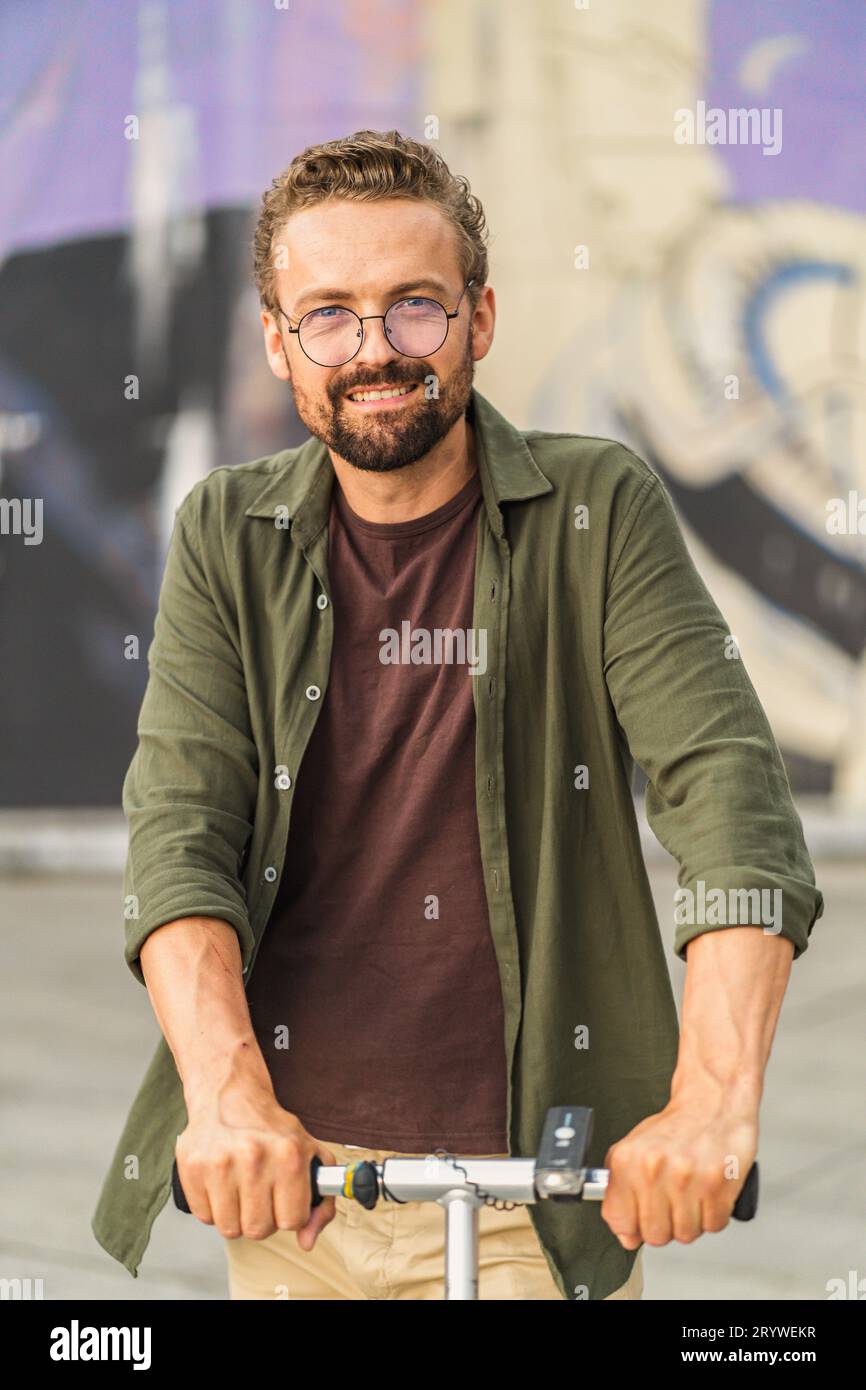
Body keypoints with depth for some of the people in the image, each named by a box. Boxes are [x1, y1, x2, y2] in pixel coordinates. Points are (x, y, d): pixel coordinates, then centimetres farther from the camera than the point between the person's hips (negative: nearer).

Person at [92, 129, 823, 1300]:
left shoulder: (602, 511, -5)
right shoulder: (228, 536, 1)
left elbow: (728, 783, -15)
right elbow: (180, 820, -9)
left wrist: (714, 1098, -28)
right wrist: (226, 1090, -26)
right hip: (291, 1171, 2)